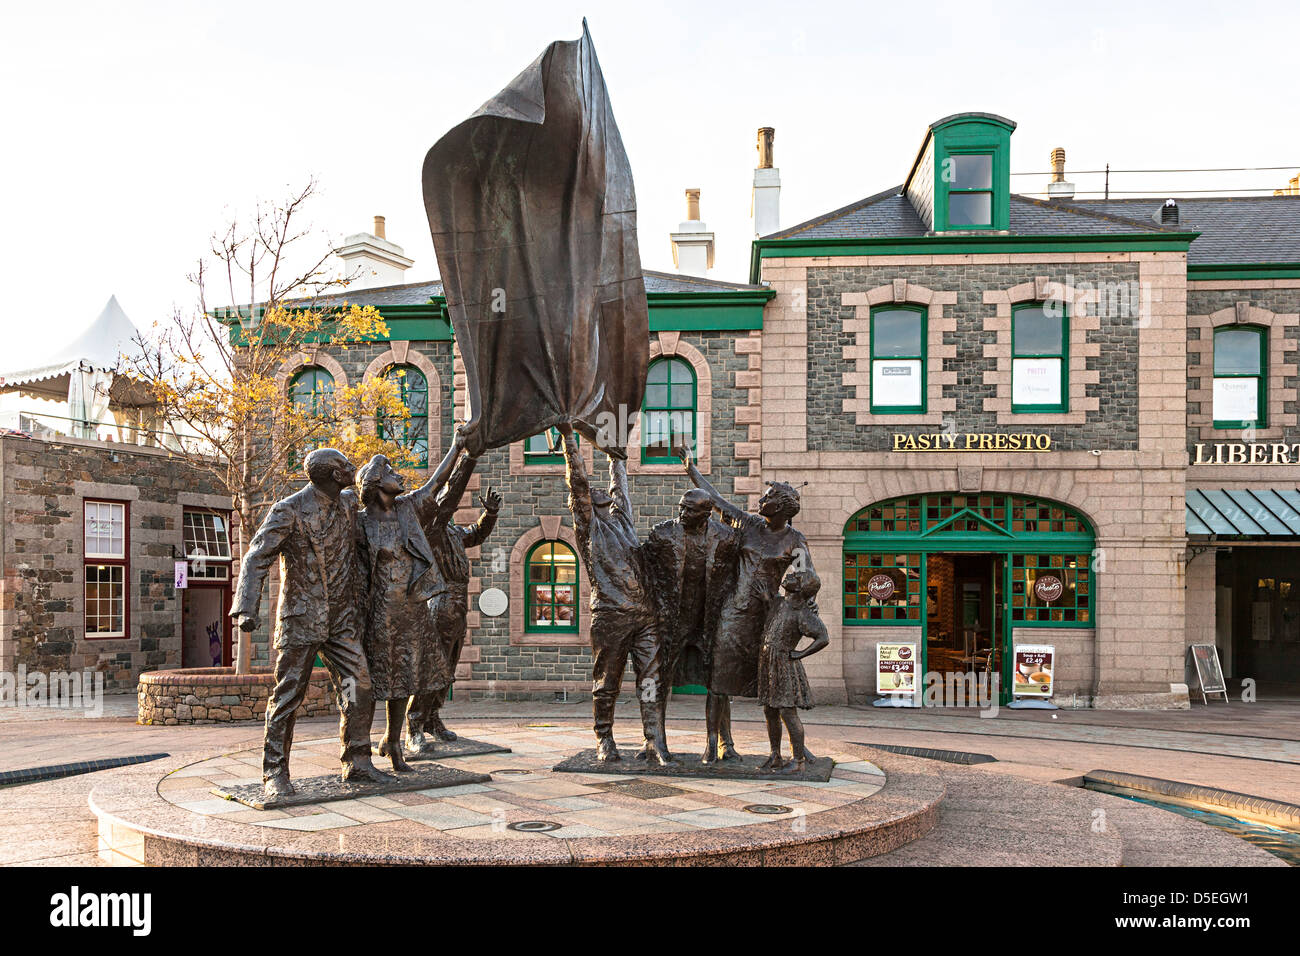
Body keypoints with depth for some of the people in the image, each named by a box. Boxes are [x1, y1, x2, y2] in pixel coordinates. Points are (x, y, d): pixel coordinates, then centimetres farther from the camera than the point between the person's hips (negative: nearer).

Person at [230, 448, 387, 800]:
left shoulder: (349, 503, 8)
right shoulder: (288, 510, -10)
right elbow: (257, 558, -15)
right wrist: (247, 608, -26)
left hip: (342, 619, 5)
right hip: (300, 618, -5)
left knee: (358, 689, 0)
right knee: (287, 695, -2)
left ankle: (357, 762, 11)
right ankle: (275, 774, 5)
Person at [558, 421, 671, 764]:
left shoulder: (621, 517, 20)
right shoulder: (588, 525, 4)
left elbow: (619, 477, 31)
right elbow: (578, 481, -3)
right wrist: (568, 436, -6)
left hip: (645, 613, 5)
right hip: (610, 615, -5)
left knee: (651, 678, 1)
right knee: (606, 683, 4)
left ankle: (656, 742, 2)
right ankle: (604, 741, 16)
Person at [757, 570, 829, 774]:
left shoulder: (803, 613, -12)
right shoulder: (777, 603, 10)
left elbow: (824, 638, -20)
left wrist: (800, 654, -15)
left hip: (785, 665, -8)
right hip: (767, 664, 8)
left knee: (787, 712, -8)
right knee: (769, 711, 11)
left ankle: (798, 759, 2)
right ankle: (775, 757, 20)